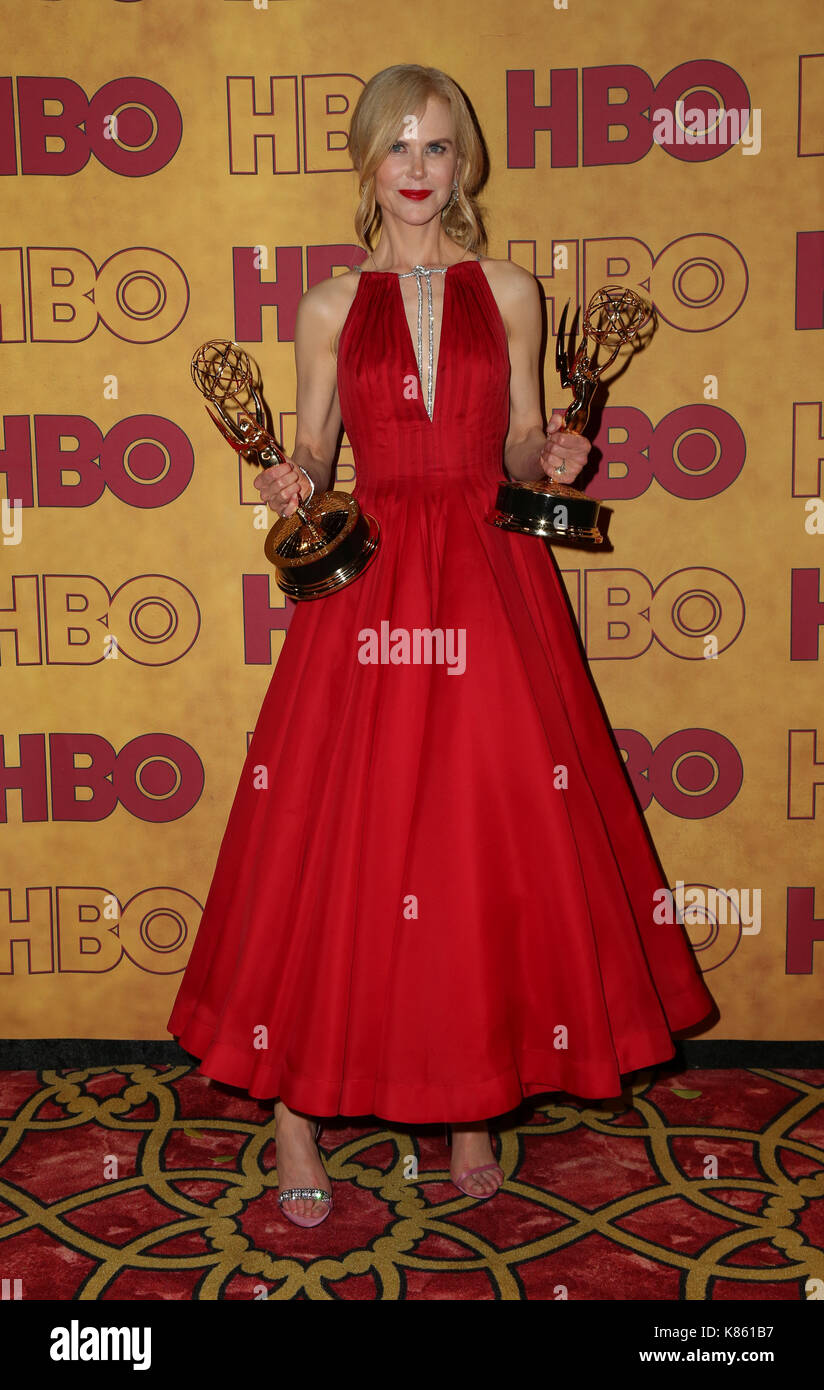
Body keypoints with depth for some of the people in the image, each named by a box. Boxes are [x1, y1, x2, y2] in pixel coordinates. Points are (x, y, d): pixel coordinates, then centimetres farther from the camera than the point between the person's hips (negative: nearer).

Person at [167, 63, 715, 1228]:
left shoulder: (509, 292, 9)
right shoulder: (330, 308, 8)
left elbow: (518, 448, 12)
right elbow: (314, 454, 11)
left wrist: (552, 457, -8)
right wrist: (293, 480, -10)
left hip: (490, 587, 1)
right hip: (367, 591, 0)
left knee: (495, 843, 3)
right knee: (330, 845, -1)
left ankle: (476, 1101, 20)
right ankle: (293, 1108, 14)